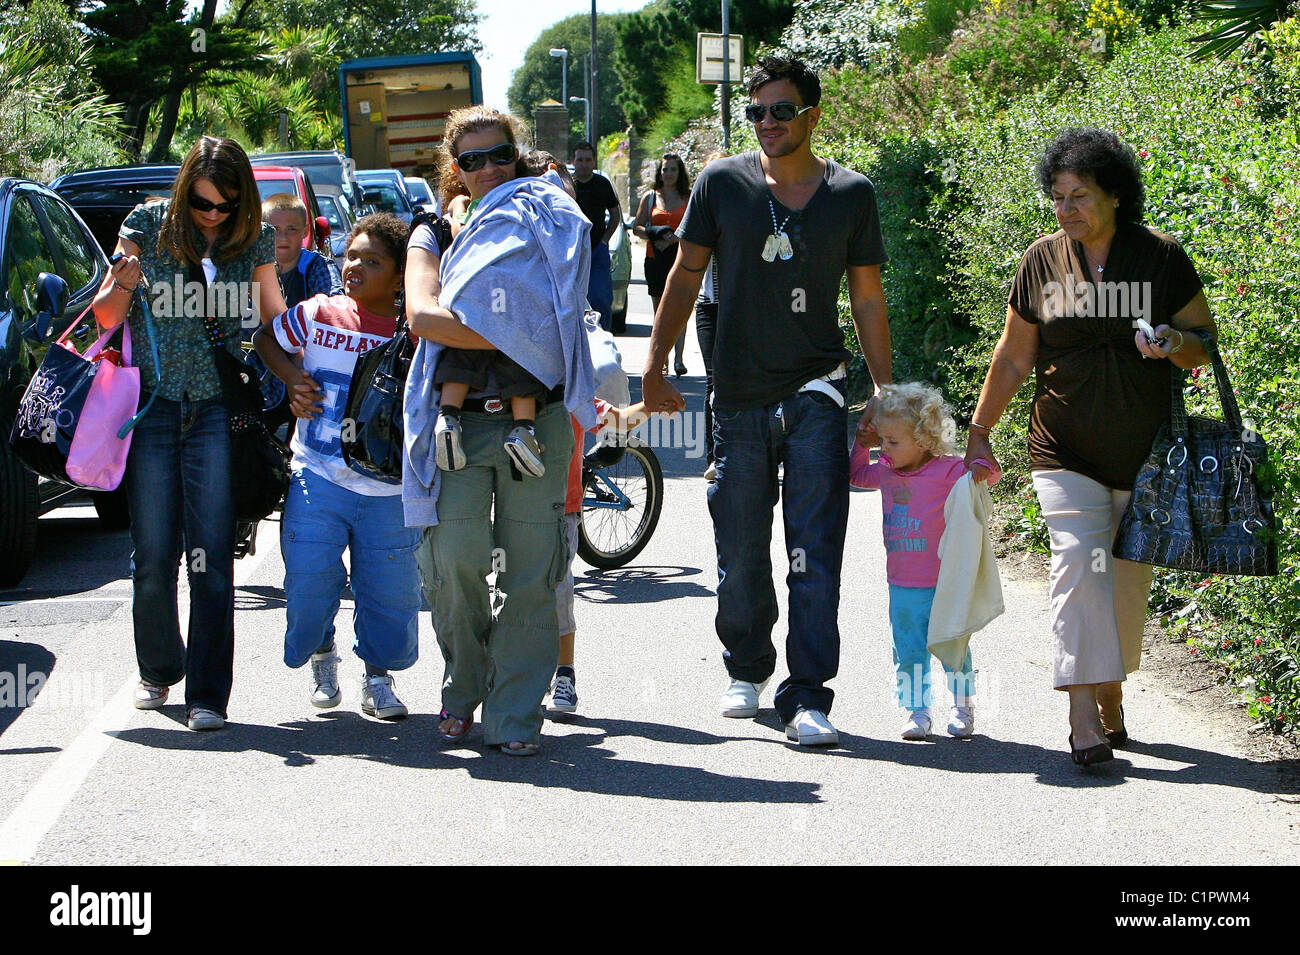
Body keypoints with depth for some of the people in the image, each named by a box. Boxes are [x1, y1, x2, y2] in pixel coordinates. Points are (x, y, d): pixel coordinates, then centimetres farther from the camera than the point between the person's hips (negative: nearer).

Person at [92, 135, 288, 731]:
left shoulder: (253, 240, 4)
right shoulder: (147, 226, 0)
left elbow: (276, 320, 15)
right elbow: (105, 320, 4)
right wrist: (121, 287, -17)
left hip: (216, 413, 0)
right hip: (150, 408, 0)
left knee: (212, 559, -5)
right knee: (153, 559, 3)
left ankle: (208, 695, -1)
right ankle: (159, 670, 27)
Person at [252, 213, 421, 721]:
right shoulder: (316, 316, 2)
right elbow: (265, 338, 18)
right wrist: (293, 379, 2)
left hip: (391, 492, 0)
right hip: (318, 476, 1)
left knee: (390, 591, 2)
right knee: (309, 579, -4)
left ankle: (379, 676, 25)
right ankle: (320, 654, 26)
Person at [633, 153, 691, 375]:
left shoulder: (689, 197, 7)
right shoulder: (650, 197, 13)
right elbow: (637, 226, 12)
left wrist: (677, 237, -14)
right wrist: (654, 235, -7)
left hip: (680, 256, -2)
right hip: (655, 258, 2)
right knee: (660, 312, 4)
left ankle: (678, 359, -18)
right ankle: (662, 360, 11)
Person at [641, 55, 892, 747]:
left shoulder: (851, 193, 4)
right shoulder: (723, 183, 3)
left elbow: (867, 298, 10)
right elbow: (685, 276, 8)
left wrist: (885, 391, 6)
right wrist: (655, 367, 2)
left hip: (815, 388, -1)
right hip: (739, 398, 1)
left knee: (815, 554, -11)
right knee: (740, 558, 9)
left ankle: (807, 698, -9)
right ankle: (747, 671, 32)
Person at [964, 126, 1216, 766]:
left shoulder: (1161, 257, -2)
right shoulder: (1042, 261, 2)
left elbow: (1206, 341, 4)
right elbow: (1013, 359, 11)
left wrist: (1177, 344, -19)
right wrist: (979, 434, 10)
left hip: (1144, 453, 0)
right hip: (1065, 451, 0)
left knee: (1127, 577, 6)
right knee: (1079, 562, -17)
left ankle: (1110, 701, 26)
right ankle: (1084, 719, -22)